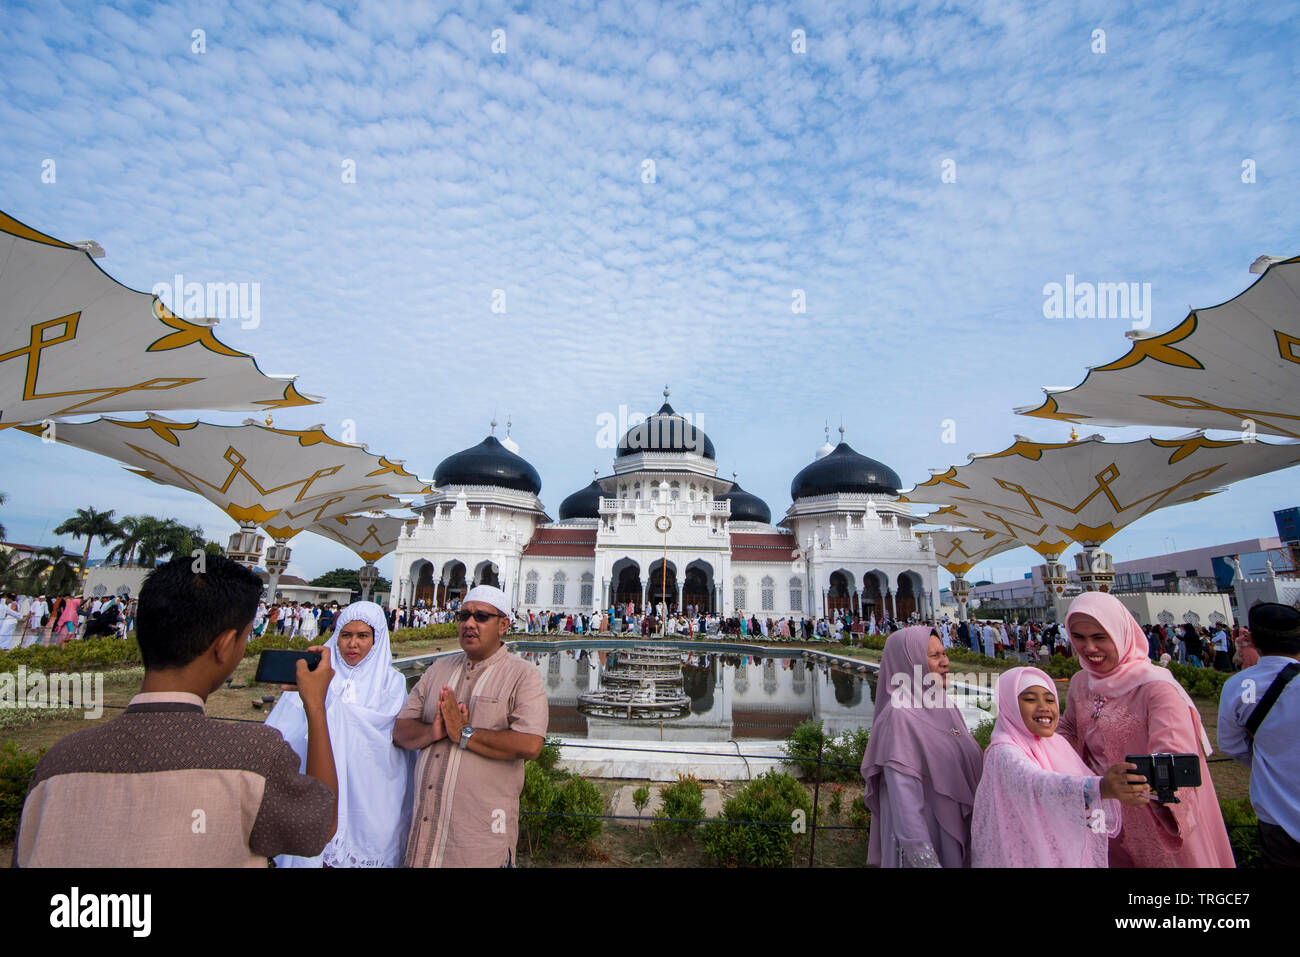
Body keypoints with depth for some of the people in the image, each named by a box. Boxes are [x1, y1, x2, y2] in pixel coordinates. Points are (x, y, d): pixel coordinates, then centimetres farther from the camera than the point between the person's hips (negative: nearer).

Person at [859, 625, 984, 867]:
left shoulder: (944, 706, 3)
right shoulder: (900, 716, -22)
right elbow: (905, 805, -24)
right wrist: (928, 862, -26)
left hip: (960, 834, 7)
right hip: (923, 838, -7)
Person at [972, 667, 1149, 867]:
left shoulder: (1058, 743, 3)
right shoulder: (1004, 753, -23)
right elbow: (1036, 784, -41)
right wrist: (1101, 788, -54)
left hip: (1073, 855, 7)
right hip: (1027, 857, -7)